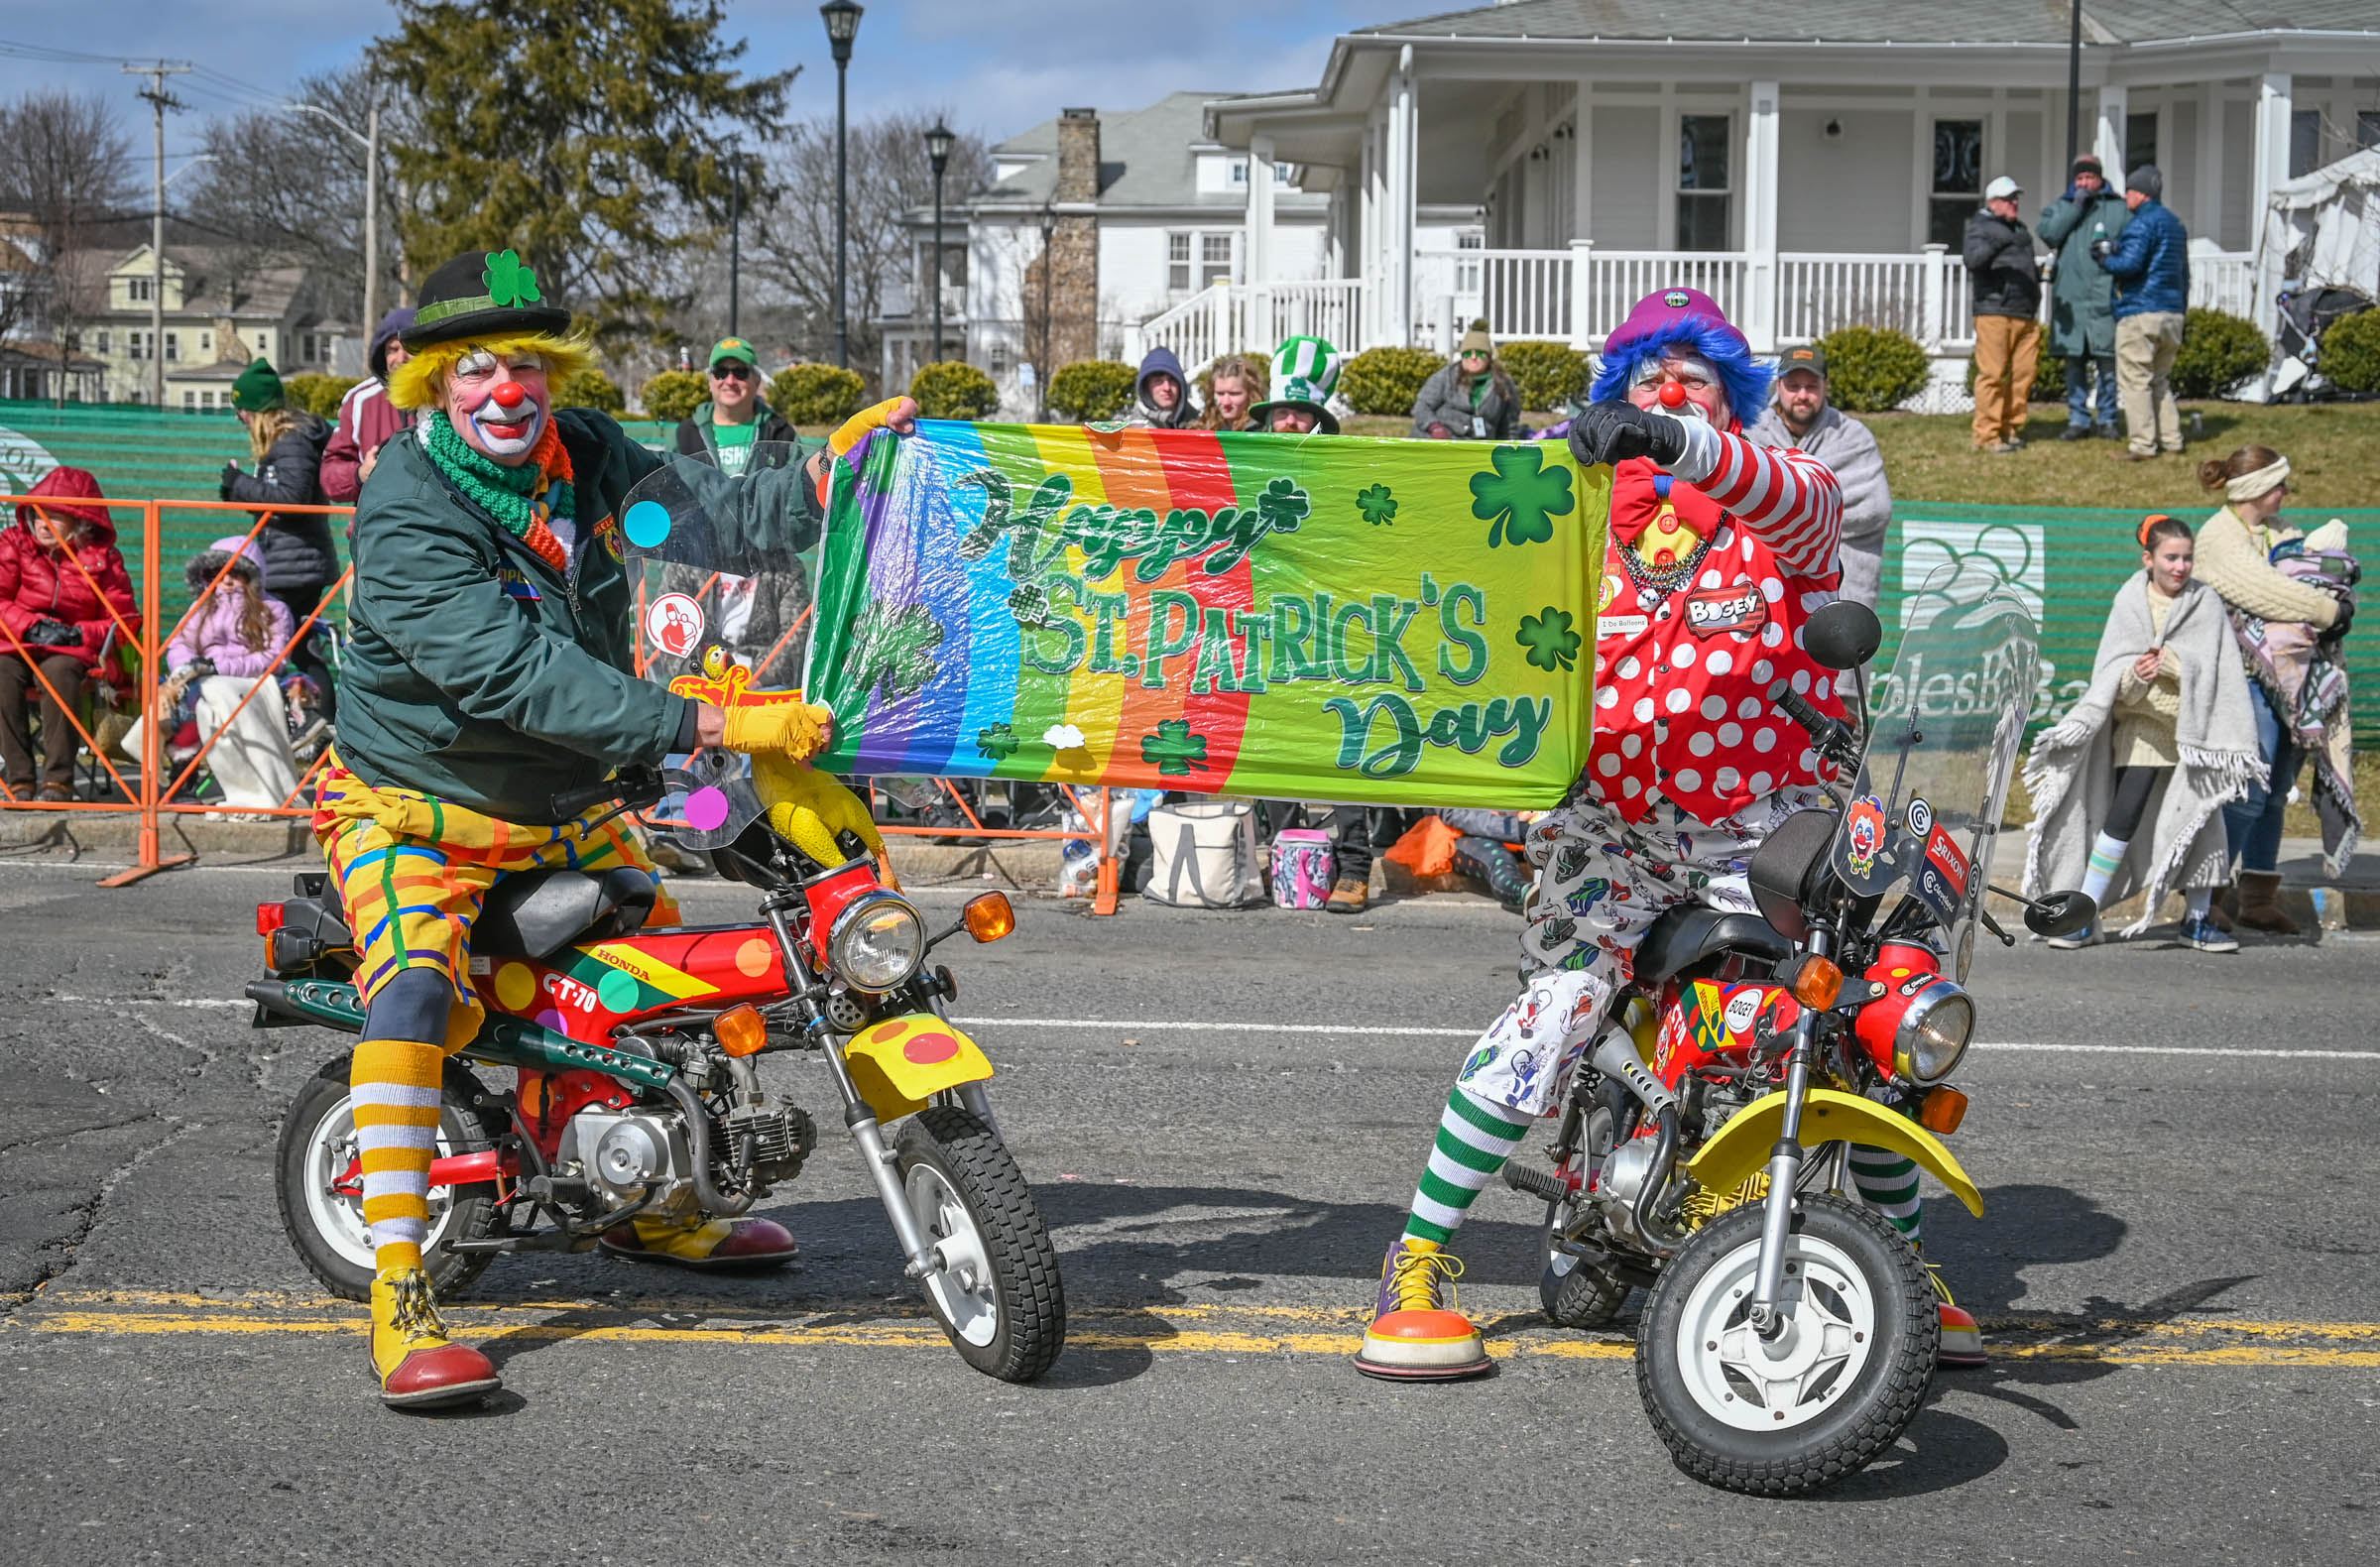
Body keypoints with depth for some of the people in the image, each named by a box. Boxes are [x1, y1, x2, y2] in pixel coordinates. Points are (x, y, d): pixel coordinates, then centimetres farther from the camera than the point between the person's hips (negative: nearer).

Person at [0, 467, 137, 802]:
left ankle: (59, 780, -36)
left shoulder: (101, 557, 6)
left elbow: (124, 622, 3)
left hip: (74, 652, -1)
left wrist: (79, 634, -14)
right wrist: (32, 626, -17)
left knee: (58, 671, -37)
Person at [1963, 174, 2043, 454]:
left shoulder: (2020, 228, 25)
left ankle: (2011, 429, 14)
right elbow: (1972, 258, -18)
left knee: (2023, 374, 4)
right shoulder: (1981, 226, 1)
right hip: (1994, 312, -7)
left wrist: (2042, 271, 15)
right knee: (1993, 374, -10)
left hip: (2025, 314, 8)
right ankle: (1987, 435, -9)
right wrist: (1995, 244, -33)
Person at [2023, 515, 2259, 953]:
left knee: (2202, 819, 4)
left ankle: (2198, 921, 18)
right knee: (2122, 818, -9)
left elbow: (2219, 669, -6)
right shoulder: (2130, 600, 2)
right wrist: (2135, 675, -24)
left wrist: (2171, 663, -21)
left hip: (2196, 726, 2)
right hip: (2142, 725, -2)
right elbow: (2111, 670, -2)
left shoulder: (2207, 603, 2)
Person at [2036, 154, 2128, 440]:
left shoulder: (2119, 208, 7)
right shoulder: (2060, 206, 12)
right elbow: (2049, 235, -5)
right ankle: (2078, 419, 12)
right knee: (2074, 360, 5)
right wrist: (2076, 207, -8)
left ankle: (2107, 419, 8)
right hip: (2070, 297, 2)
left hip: (2105, 295, -2)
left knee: (2107, 360, -1)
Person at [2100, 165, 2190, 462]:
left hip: (2141, 313, -9)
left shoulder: (2143, 223, -11)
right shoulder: (2175, 223, 19)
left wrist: (2105, 259, -3)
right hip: (2172, 314, 9)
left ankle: (2142, 445, -7)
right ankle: (2171, 441, 14)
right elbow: (2183, 273, 23)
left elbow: (2130, 263, -23)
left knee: (2135, 380, -5)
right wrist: (2180, 309, 27)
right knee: (2161, 380, 17)